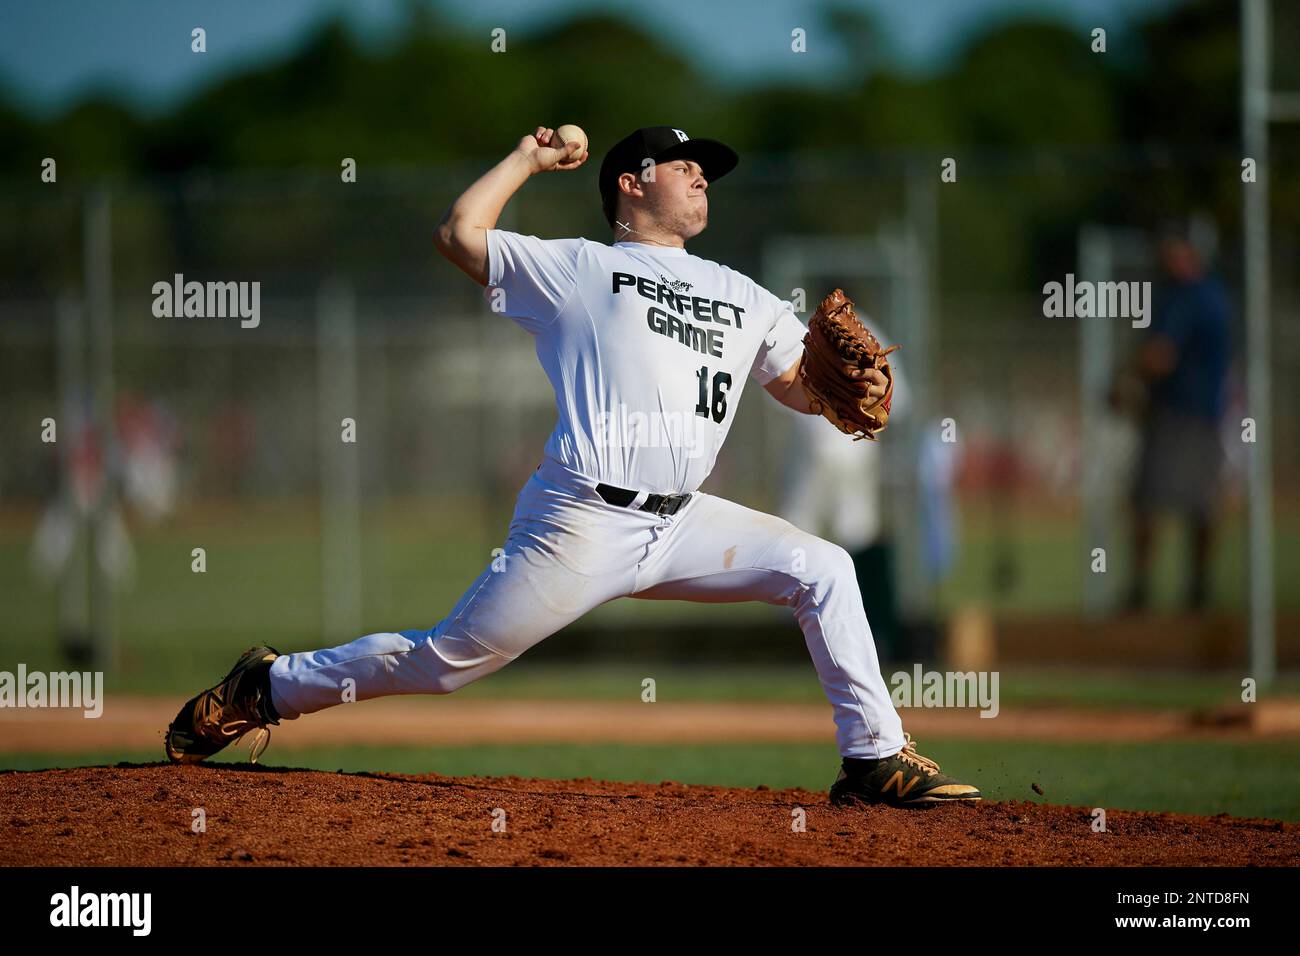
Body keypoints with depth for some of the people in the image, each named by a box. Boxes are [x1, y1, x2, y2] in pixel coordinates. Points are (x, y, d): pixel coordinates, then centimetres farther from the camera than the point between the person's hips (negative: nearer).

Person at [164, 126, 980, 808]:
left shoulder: (740, 297, 20)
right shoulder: (576, 269, 5)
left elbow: (803, 387, 19)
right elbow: (461, 235, -2)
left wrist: (855, 388, -3)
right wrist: (528, 159, 9)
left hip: (683, 525, 5)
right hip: (582, 524, -5)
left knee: (821, 570, -8)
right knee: (445, 660, -5)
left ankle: (876, 760, -3)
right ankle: (270, 687, 14)